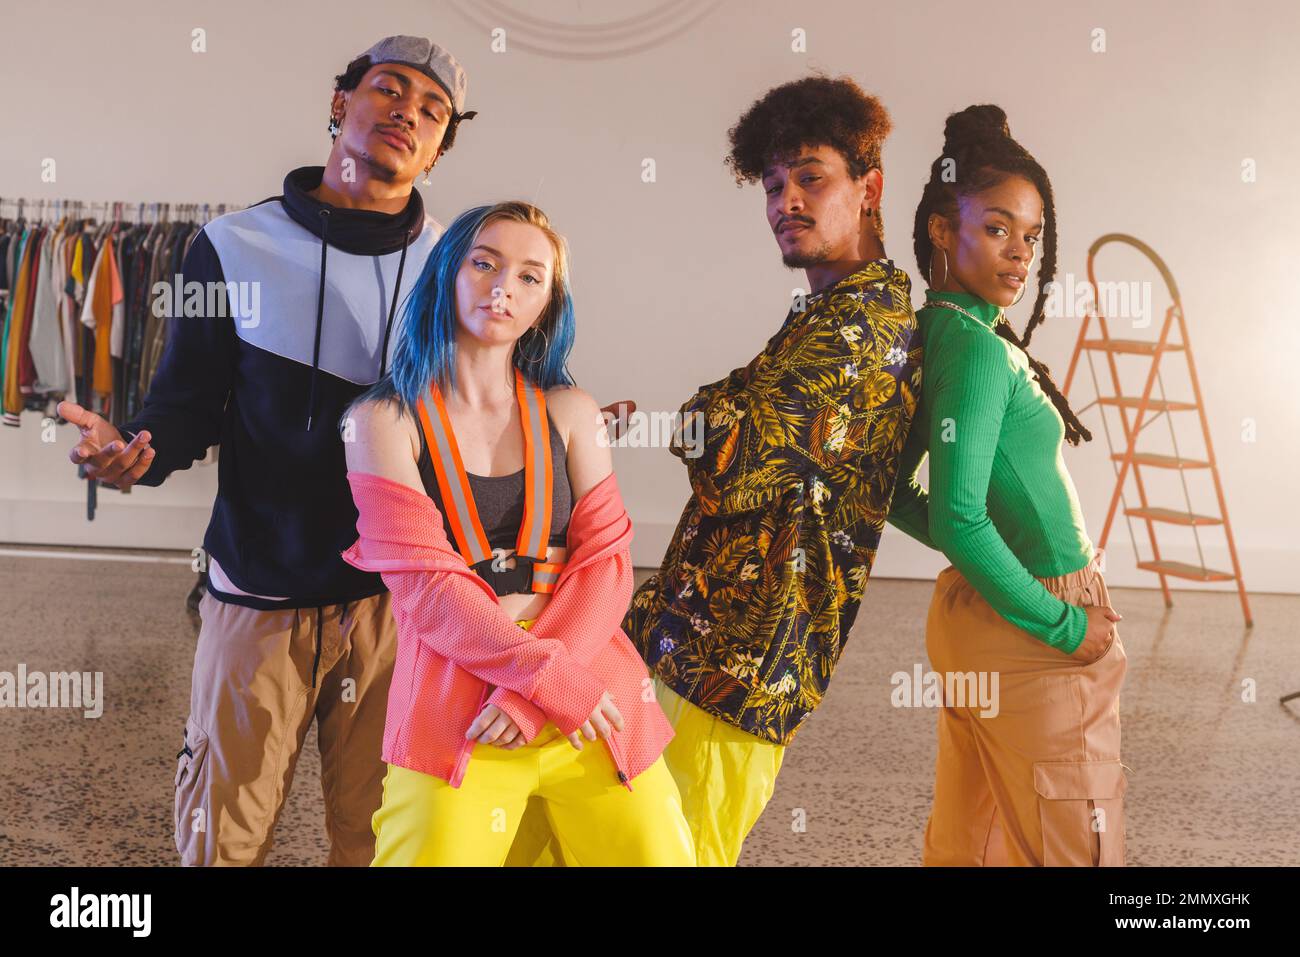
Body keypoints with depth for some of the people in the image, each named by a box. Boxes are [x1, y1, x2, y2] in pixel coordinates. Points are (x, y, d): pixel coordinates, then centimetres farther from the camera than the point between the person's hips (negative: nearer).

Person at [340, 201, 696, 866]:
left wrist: (527, 693, -13)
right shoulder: (385, 418, 1)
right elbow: (423, 582, -8)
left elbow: (604, 562, 1)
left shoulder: (569, 411, 8)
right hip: (454, 705, -2)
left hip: (590, 696, 3)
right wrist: (550, 677, -17)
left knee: (659, 852, -1)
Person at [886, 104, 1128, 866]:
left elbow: (898, 495, 12)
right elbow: (959, 518, -27)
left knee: (968, 840, 19)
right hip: (1031, 636, -8)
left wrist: (1001, 567, 10)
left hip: (981, 608, 8)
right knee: (1072, 849, 6)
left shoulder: (938, 333, 7)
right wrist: (1064, 627, -17)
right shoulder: (980, 348, -19)